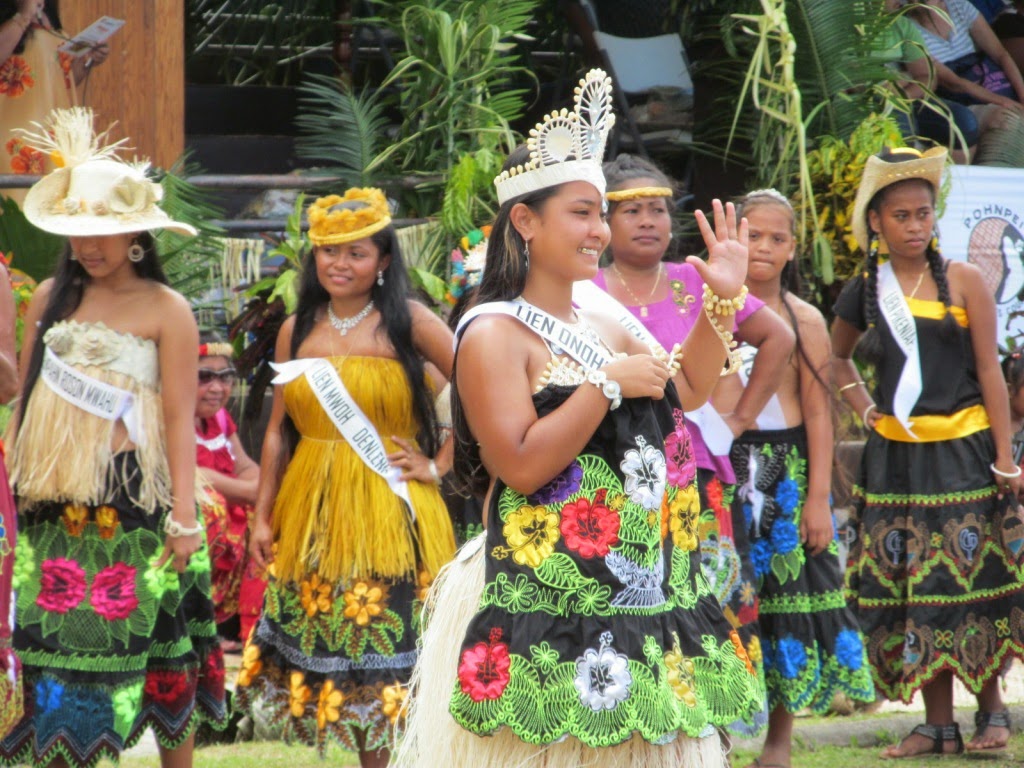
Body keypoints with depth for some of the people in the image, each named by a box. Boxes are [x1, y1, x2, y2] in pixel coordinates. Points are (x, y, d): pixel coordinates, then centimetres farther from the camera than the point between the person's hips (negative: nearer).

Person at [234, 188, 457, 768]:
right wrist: (263, 517, 9)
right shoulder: (298, 330, 10)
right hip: (311, 517, 5)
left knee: (383, 650, -3)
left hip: (387, 516, -5)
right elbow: (278, 431, 13)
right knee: (323, 648, 8)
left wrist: (438, 466, -9)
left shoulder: (409, 323, -4)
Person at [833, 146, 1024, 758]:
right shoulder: (866, 291, 7)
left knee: (972, 583, -2)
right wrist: (863, 407, 10)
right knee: (911, 589, 3)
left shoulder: (962, 281, -2)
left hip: (962, 453, -3)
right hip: (894, 457, 3)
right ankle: (938, 725, 8)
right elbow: (837, 356, 26)